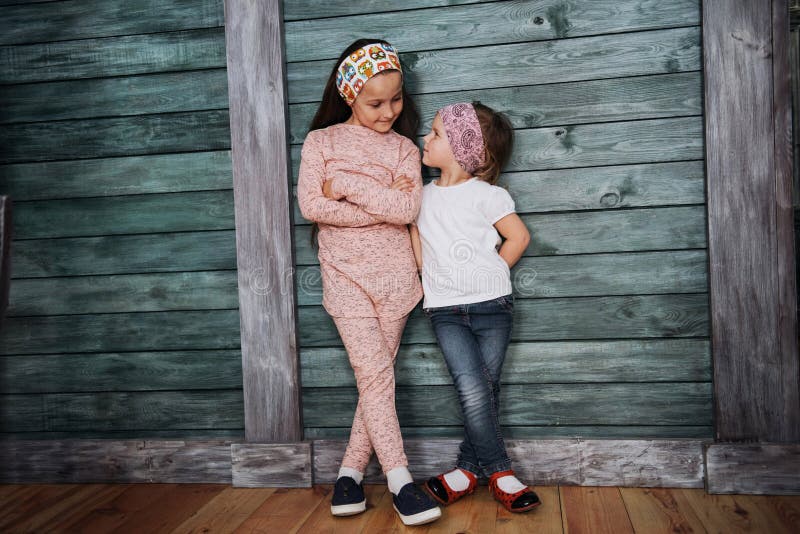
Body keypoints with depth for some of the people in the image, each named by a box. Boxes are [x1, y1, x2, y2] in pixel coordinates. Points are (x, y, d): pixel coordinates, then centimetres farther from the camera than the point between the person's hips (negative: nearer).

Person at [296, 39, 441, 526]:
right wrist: (383, 206, -12)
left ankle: (351, 472, 16)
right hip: (346, 274, -2)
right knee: (375, 374, -9)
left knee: (376, 376, 4)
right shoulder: (321, 141, 2)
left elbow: (408, 209, -12)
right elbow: (311, 205, -12)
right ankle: (401, 483, -3)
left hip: (394, 275, 2)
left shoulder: (404, 148, 5)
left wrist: (344, 184, -13)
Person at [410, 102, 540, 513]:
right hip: (445, 311, 2)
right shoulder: (422, 196, 11)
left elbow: (519, 237, 3)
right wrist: (426, 276, 6)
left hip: (492, 306, -2)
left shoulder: (485, 195, -2)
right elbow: (415, 237, 20)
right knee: (473, 391, -12)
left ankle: (469, 468, 18)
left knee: (486, 390, 1)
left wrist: (489, 277, 2)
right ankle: (499, 473, 4)